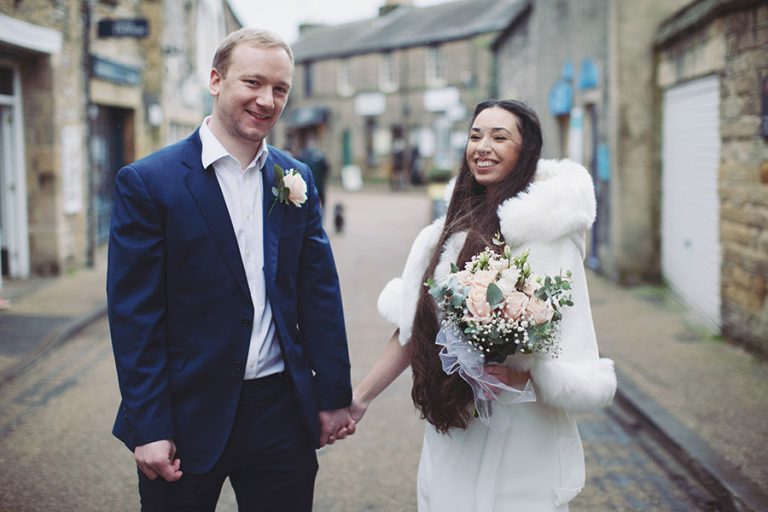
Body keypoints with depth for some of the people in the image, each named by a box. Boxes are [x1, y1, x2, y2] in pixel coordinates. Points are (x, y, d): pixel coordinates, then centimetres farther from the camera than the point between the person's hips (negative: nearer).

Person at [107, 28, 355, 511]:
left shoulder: (297, 179, 5)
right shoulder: (148, 181, -8)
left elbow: (320, 291, 7)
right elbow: (134, 315, -9)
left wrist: (334, 395, 5)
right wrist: (148, 427, -11)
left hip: (283, 411, 4)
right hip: (188, 414, -3)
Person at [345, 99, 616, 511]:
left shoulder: (550, 232, -12)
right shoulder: (453, 229, 5)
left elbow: (572, 347, -11)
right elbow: (412, 327, 8)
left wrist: (523, 375, -28)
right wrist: (360, 397, 6)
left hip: (518, 439, -5)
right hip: (448, 433, 5)